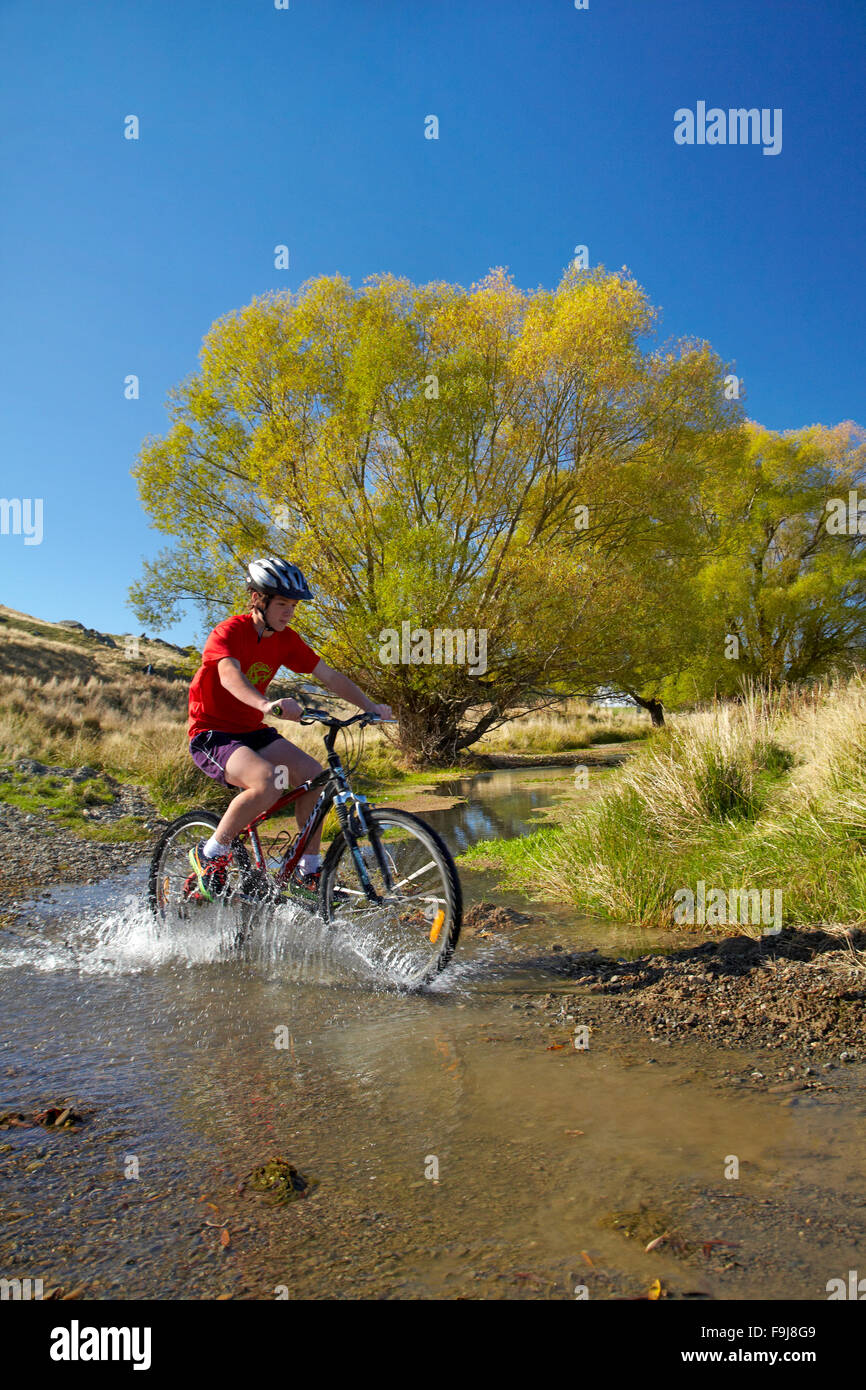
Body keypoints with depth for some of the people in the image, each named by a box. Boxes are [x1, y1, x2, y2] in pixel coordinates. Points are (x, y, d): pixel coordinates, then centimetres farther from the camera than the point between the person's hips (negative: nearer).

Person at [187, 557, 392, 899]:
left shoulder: (286, 639, 2)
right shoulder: (228, 632, -18)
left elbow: (329, 675, 0)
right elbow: (230, 675, -38)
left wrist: (370, 706, -13)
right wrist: (267, 704, -58)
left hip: (251, 732, 7)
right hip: (211, 735, -7)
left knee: (314, 776, -12)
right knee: (269, 782, -33)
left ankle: (308, 871, 1)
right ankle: (211, 853, -11)